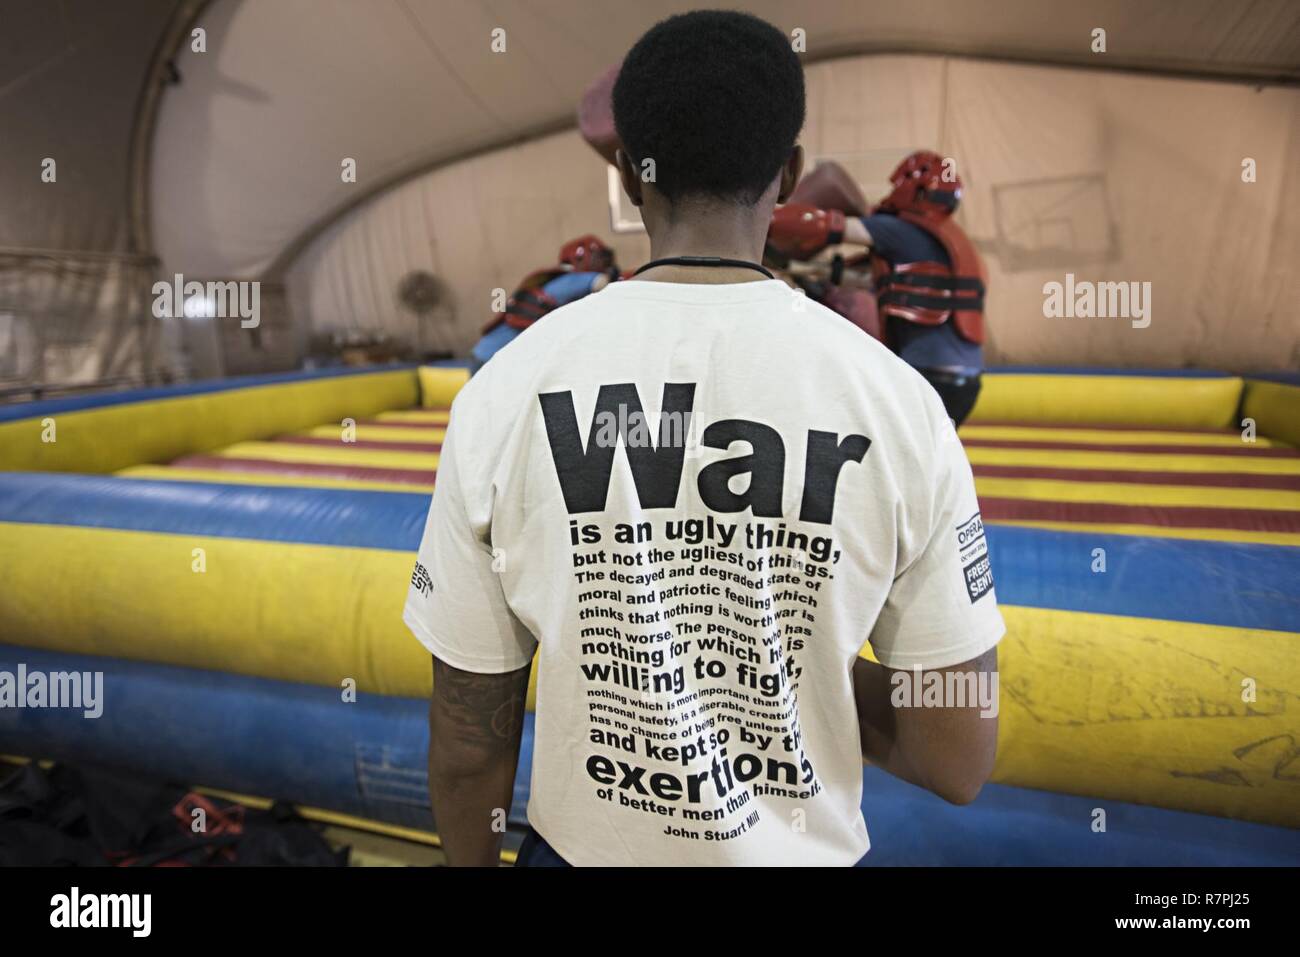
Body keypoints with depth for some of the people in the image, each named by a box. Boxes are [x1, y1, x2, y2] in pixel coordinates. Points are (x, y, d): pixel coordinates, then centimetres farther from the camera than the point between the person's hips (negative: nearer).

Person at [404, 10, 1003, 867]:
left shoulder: (507, 388, -18)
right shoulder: (897, 399, -17)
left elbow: (469, 744, -9)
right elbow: (959, 762, -11)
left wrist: (473, 860, 9)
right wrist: (799, 670, 2)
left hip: (585, 845, 1)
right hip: (803, 847, 1)